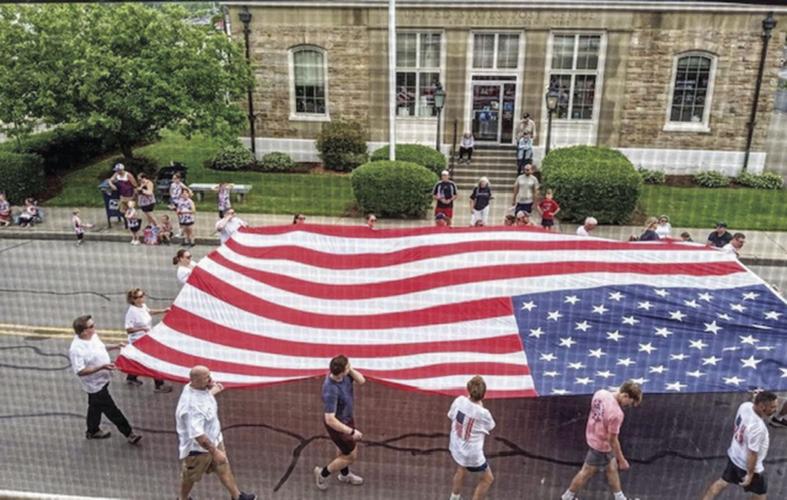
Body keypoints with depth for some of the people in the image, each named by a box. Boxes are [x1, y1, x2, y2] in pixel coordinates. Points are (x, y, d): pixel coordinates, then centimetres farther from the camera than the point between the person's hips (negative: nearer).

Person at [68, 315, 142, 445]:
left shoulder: (93, 335, -5)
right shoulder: (76, 349, -31)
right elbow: (80, 371, -29)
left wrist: (114, 347, 2)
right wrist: (102, 367, -34)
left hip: (101, 379, 9)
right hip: (95, 384, -9)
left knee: (96, 405, 27)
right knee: (111, 410, 2)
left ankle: (93, 431, 47)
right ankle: (129, 434, 13)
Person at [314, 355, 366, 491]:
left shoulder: (343, 374, -20)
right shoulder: (331, 391, -41)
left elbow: (361, 381, -8)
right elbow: (330, 420, -38)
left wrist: (350, 369, -26)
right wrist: (351, 432, -32)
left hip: (346, 417, 7)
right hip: (336, 424, -7)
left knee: (345, 448, 30)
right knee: (351, 456, 12)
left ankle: (344, 474, 58)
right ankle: (323, 473, 35)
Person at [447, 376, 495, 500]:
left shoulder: (459, 401, -18)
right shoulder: (483, 413, -29)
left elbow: (451, 415, 3)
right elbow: (490, 426, -5)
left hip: (456, 447, 6)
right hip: (472, 455, -6)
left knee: (461, 470, 35)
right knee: (488, 479, 20)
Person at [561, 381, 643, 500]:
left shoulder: (601, 393, -13)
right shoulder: (616, 413, -34)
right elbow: (612, 440, -24)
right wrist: (621, 460, -10)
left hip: (593, 436, 8)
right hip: (601, 445, -8)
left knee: (612, 468, 25)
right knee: (587, 473, 15)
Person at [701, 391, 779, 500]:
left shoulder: (745, 406, -15)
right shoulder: (758, 427, -37)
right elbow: (752, 454, -27)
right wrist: (750, 475, -15)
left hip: (734, 455, 7)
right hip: (747, 465, -7)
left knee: (723, 482, 25)